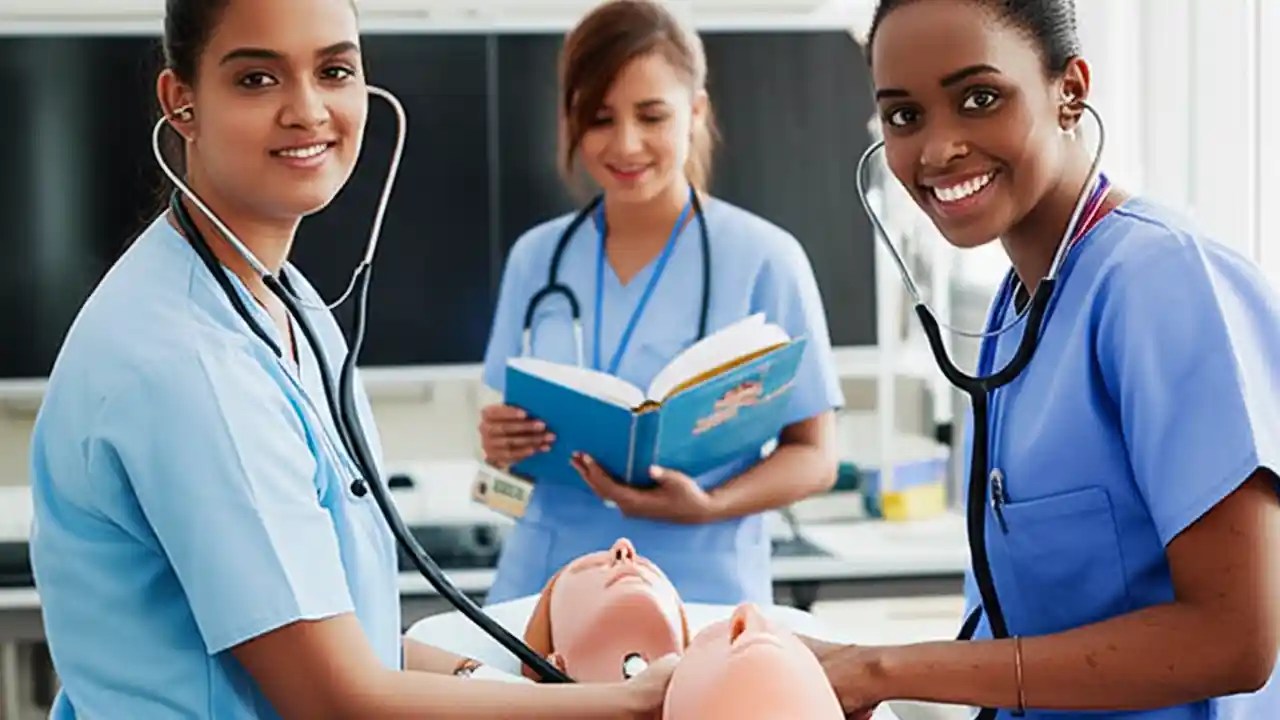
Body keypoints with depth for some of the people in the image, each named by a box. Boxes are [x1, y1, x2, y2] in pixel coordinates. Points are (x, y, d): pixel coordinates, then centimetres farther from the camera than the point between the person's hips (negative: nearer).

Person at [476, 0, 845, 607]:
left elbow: (814, 457, -3)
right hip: (541, 583, 3)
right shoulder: (536, 257, 6)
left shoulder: (764, 258, -6)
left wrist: (708, 506, -20)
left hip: (700, 593, -3)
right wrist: (499, 440, -8)